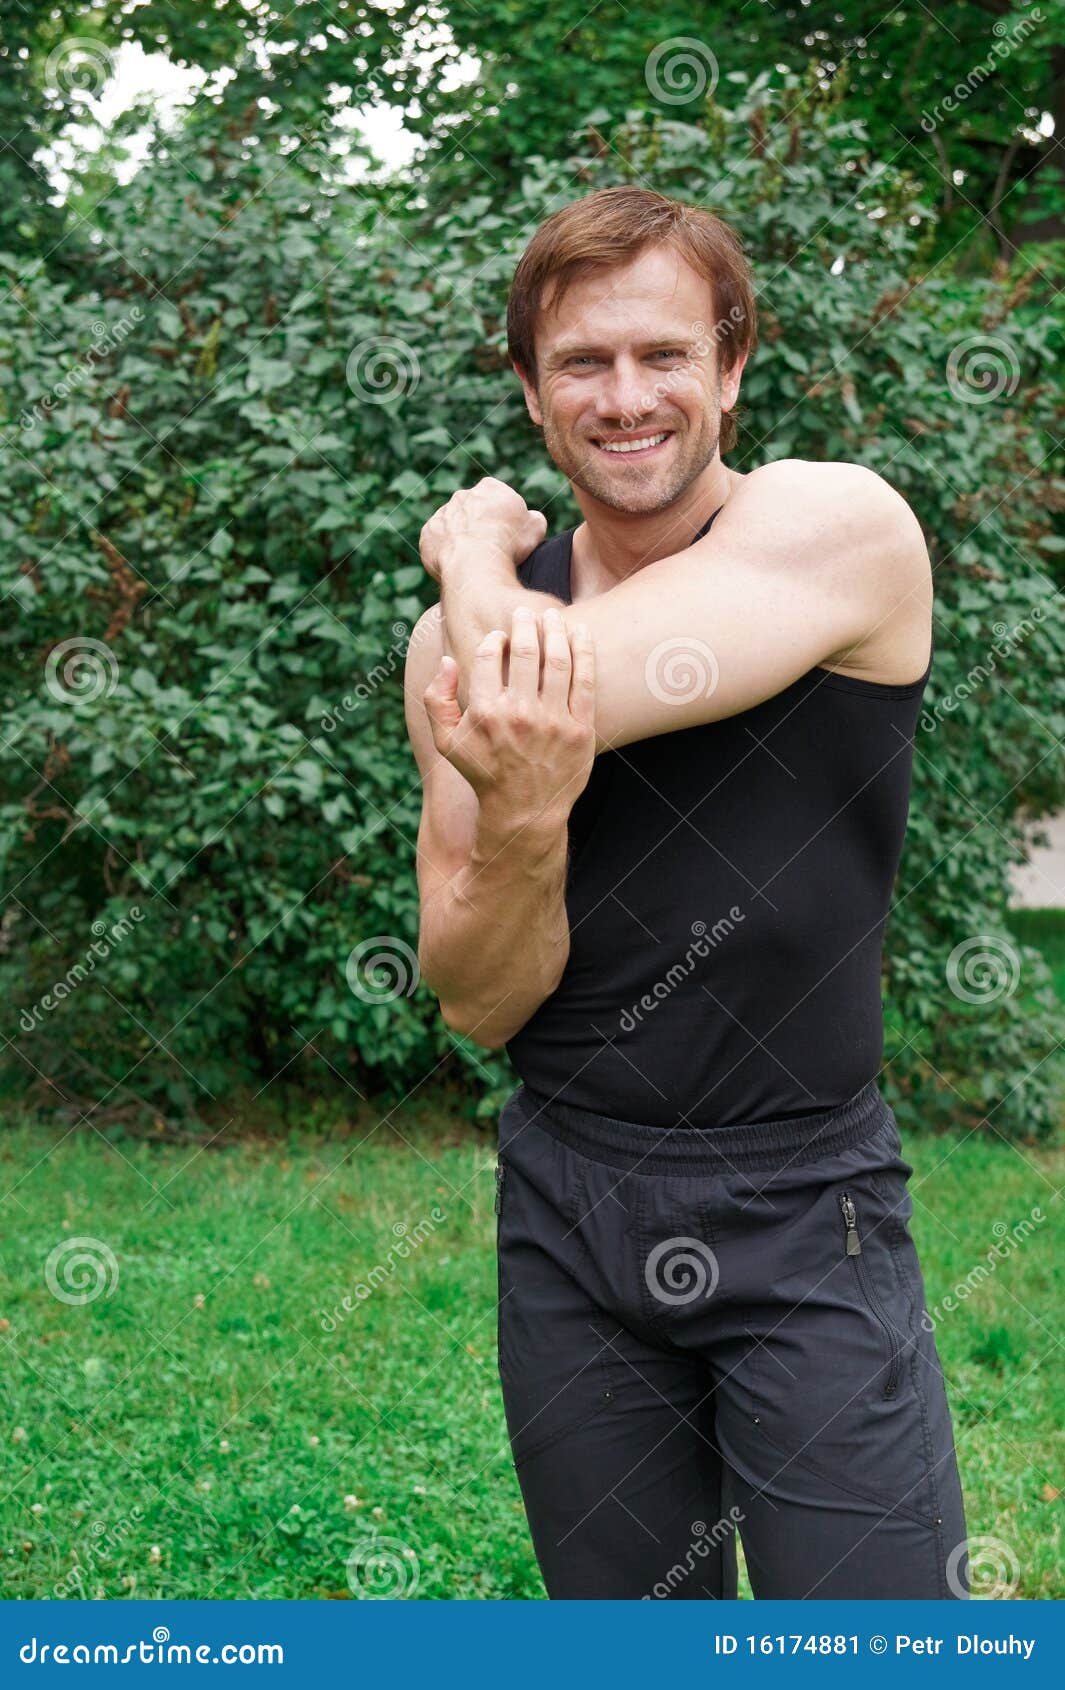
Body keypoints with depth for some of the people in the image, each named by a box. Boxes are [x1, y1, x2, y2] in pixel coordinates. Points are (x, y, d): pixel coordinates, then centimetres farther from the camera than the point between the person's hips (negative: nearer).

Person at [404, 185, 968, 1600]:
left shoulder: (841, 530, -10)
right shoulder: (460, 636, 2)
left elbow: (557, 687, -24)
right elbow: (476, 1006, -1)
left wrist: (476, 538, -2)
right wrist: (521, 824, -22)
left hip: (806, 1212, -3)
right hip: (568, 1207, 4)